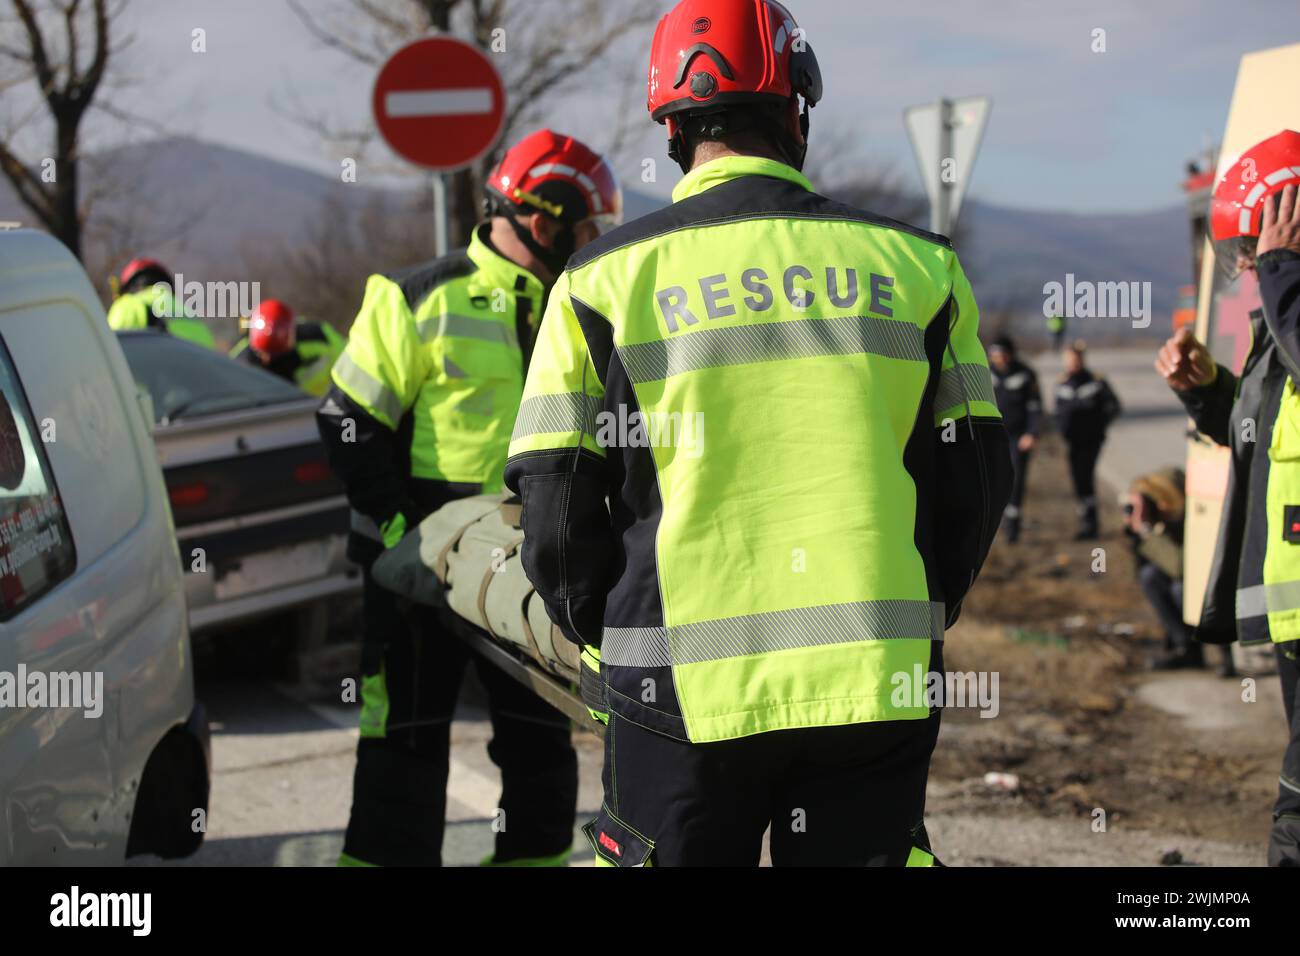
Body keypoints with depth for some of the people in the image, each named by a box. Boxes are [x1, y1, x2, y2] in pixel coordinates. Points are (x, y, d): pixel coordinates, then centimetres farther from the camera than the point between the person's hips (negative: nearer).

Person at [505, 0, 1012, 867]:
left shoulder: (607, 277, 0)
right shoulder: (913, 264, 5)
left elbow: (556, 511, 0)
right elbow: (976, 484, 8)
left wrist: (607, 645, 16)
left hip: (686, 695, -1)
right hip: (878, 692, 1)